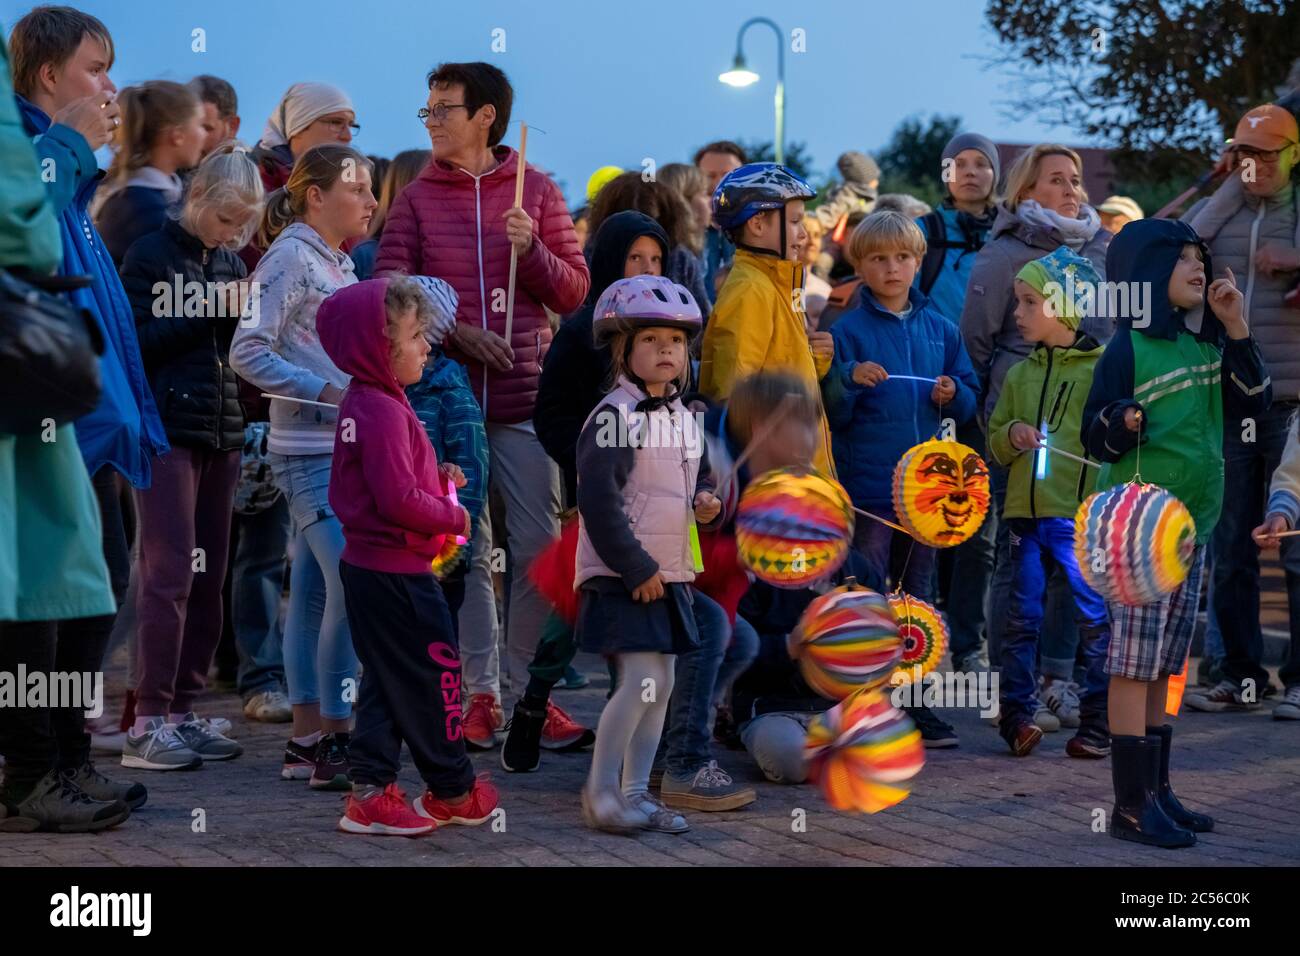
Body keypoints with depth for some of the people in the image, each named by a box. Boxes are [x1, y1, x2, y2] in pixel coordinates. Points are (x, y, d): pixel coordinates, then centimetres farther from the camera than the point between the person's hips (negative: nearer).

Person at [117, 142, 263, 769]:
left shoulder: (230, 261, 15)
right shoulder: (151, 256, -4)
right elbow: (134, 342, -11)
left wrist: (245, 314, 0)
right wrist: (207, 310, -15)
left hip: (222, 433, 7)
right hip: (168, 430, -7)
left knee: (208, 577, 5)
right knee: (170, 572, -11)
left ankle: (183, 711, 10)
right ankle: (147, 723, -8)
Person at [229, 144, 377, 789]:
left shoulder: (338, 263, 17)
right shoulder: (292, 257, -10)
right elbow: (248, 352, -17)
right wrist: (327, 392, -19)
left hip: (346, 450, 9)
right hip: (312, 452, -9)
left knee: (314, 591, 10)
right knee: (357, 585, -14)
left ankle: (307, 741, 13)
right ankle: (334, 741, -9)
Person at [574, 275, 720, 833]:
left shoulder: (684, 419, 12)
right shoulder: (614, 418, -14)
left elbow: (698, 479, 26)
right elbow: (598, 500, -19)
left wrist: (706, 502, 1)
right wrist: (635, 569, -19)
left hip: (667, 574, 8)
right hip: (621, 576, -8)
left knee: (661, 685, 10)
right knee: (641, 680, -14)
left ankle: (636, 793, 20)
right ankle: (600, 792, -1)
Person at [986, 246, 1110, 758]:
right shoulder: (1019, 375, 15)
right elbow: (995, 442, 19)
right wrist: (1012, 435, -2)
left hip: (1083, 514, -4)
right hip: (1027, 512, 5)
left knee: (1095, 618, 0)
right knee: (1022, 617, 4)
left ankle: (1098, 724, 7)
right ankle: (1017, 715, 10)